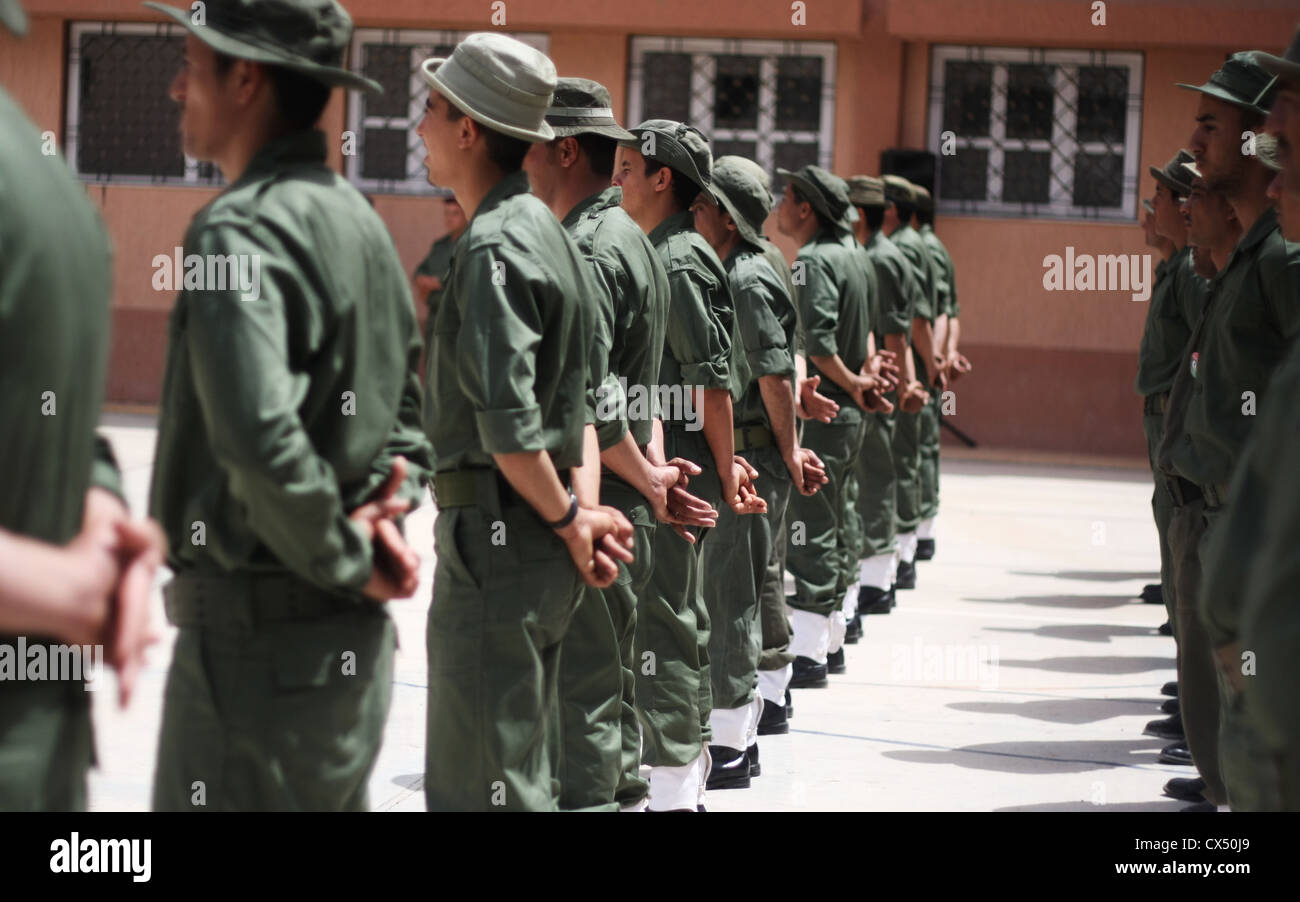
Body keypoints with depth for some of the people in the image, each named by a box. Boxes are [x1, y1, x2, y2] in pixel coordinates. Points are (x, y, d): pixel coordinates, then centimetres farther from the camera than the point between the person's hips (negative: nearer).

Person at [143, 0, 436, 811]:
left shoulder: (240, 231, -16)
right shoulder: (357, 219, 13)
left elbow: (260, 439, -28)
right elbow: (404, 405, 22)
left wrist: (345, 560, -15)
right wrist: (388, 509, 5)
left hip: (254, 630, -9)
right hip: (355, 642, 9)